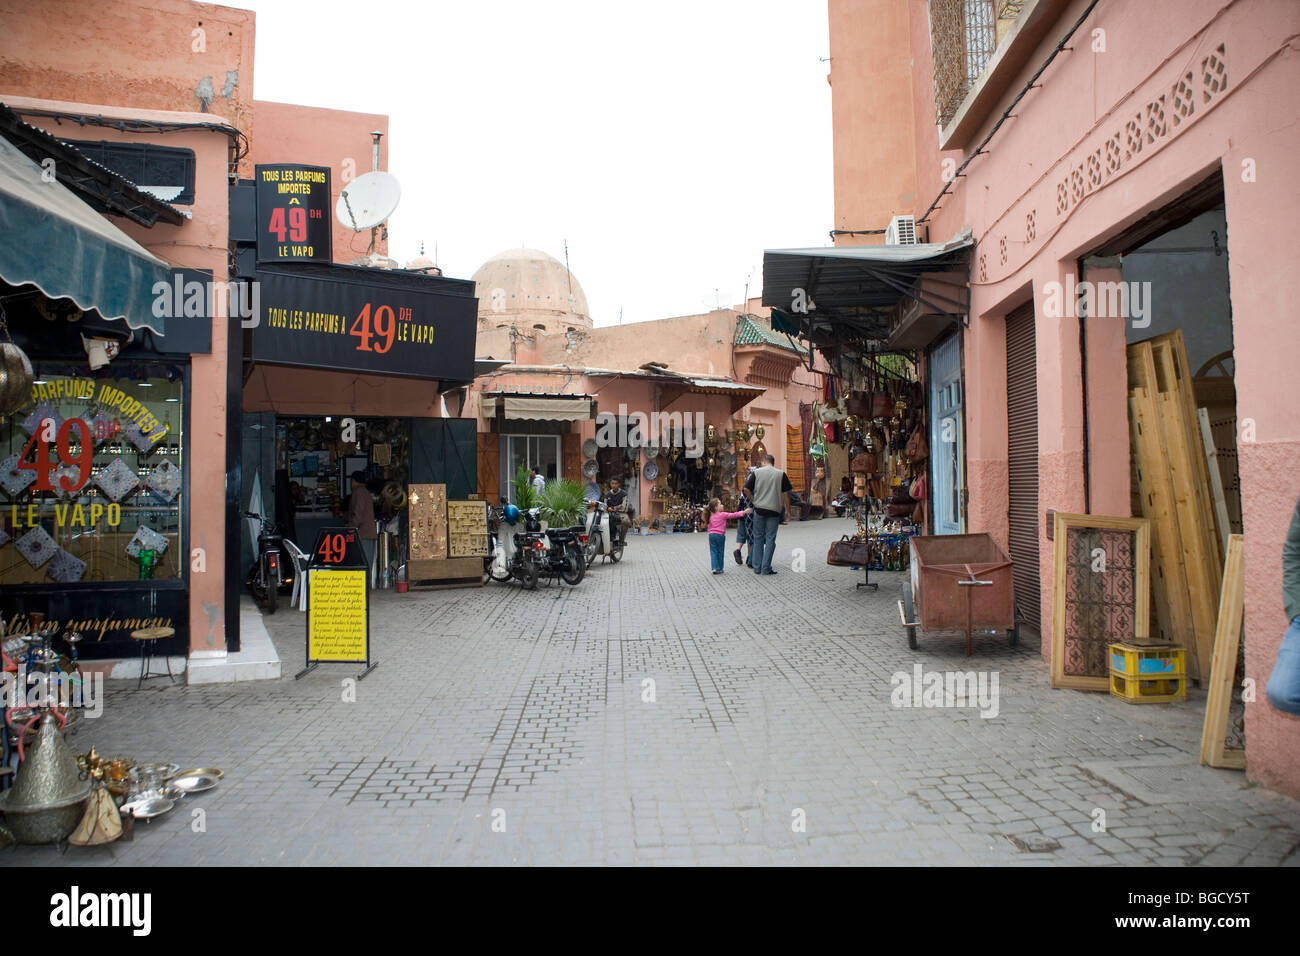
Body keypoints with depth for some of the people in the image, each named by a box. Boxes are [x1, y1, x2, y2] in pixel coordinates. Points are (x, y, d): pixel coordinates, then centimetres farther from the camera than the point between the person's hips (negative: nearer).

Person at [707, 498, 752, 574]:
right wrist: (744, 512, -6)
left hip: (711, 534, 4)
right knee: (720, 552, 7)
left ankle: (715, 568, -6)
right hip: (720, 535, -4)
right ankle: (719, 568, 11)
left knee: (713, 552, 3)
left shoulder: (711, 516, 11)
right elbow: (733, 515, -8)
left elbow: (710, 526, 15)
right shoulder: (723, 515, -5)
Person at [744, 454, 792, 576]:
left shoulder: (757, 472, 2)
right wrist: (787, 509, 7)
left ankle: (757, 567, 13)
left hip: (759, 509, 1)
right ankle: (766, 568, 0)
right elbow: (786, 493, -1)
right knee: (770, 539, 3)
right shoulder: (781, 474, 1)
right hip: (774, 510, -1)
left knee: (758, 538, 12)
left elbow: (747, 489, -2)